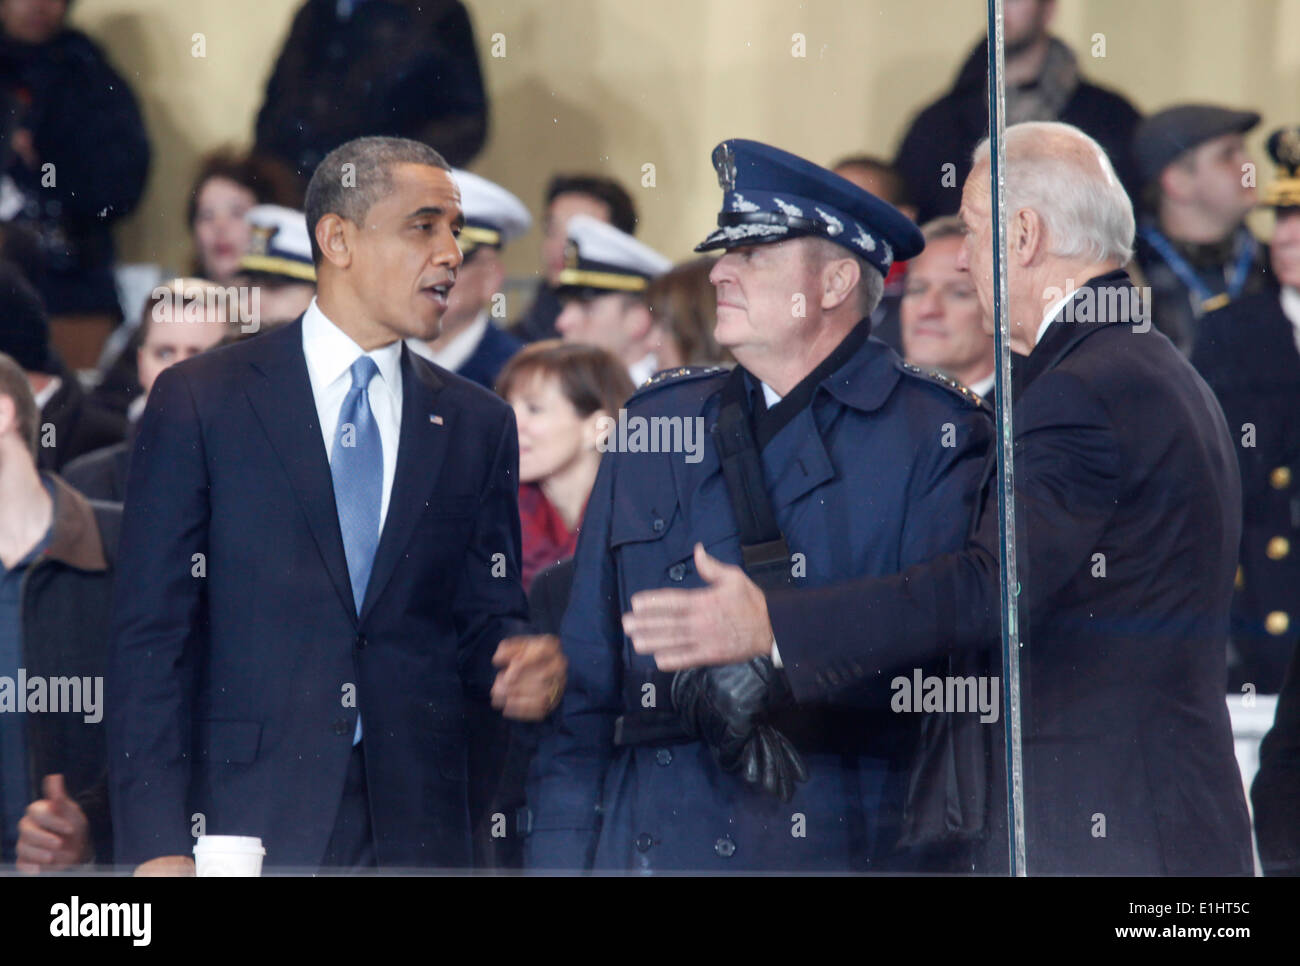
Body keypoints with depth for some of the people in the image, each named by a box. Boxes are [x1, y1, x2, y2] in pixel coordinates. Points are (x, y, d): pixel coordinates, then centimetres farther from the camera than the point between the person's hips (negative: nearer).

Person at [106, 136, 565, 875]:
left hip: (416, 832, 3)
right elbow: (152, 634, -2)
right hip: (244, 827, -3)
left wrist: (518, 666, -9)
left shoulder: (478, 427, 14)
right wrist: (158, 845, -11)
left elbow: (486, 620, 16)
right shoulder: (199, 402, 3)